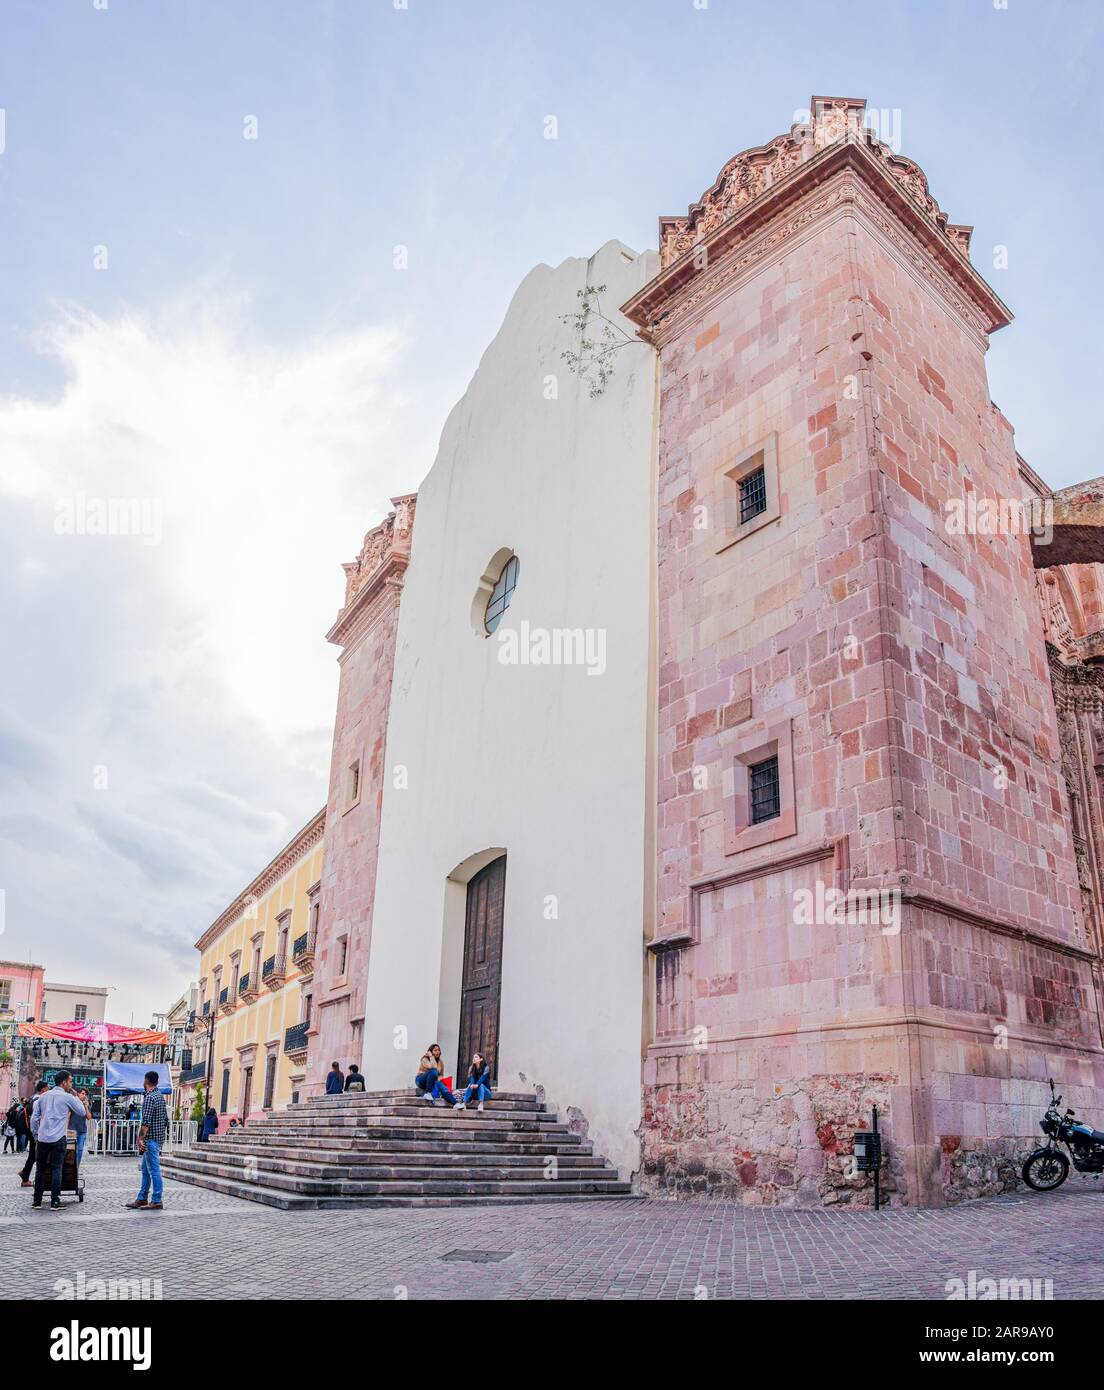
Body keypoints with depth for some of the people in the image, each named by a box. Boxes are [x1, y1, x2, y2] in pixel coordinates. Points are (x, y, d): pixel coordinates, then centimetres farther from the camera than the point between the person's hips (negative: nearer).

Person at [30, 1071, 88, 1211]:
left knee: (40, 1169, 13)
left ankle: (37, 1200, 15)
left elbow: (34, 1118, 11)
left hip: (42, 1138, 4)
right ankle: (55, 1202, -2)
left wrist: (36, 1136, 19)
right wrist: (75, 1096, 13)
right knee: (56, 1169, -1)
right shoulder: (67, 1097, -3)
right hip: (58, 1139, -4)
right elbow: (83, 1112, 6)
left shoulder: (43, 1096, 12)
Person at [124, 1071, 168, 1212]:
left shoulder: (149, 1097, -15)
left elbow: (146, 1122, -22)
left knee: (154, 1170, -4)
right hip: (159, 1137, 10)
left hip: (151, 1139, -10)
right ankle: (141, 1199, 23)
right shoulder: (160, 1096, 13)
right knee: (145, 1169, 17)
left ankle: (157, 1201, 0)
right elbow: (166, 1119, 17)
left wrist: (140, 1139, -22)